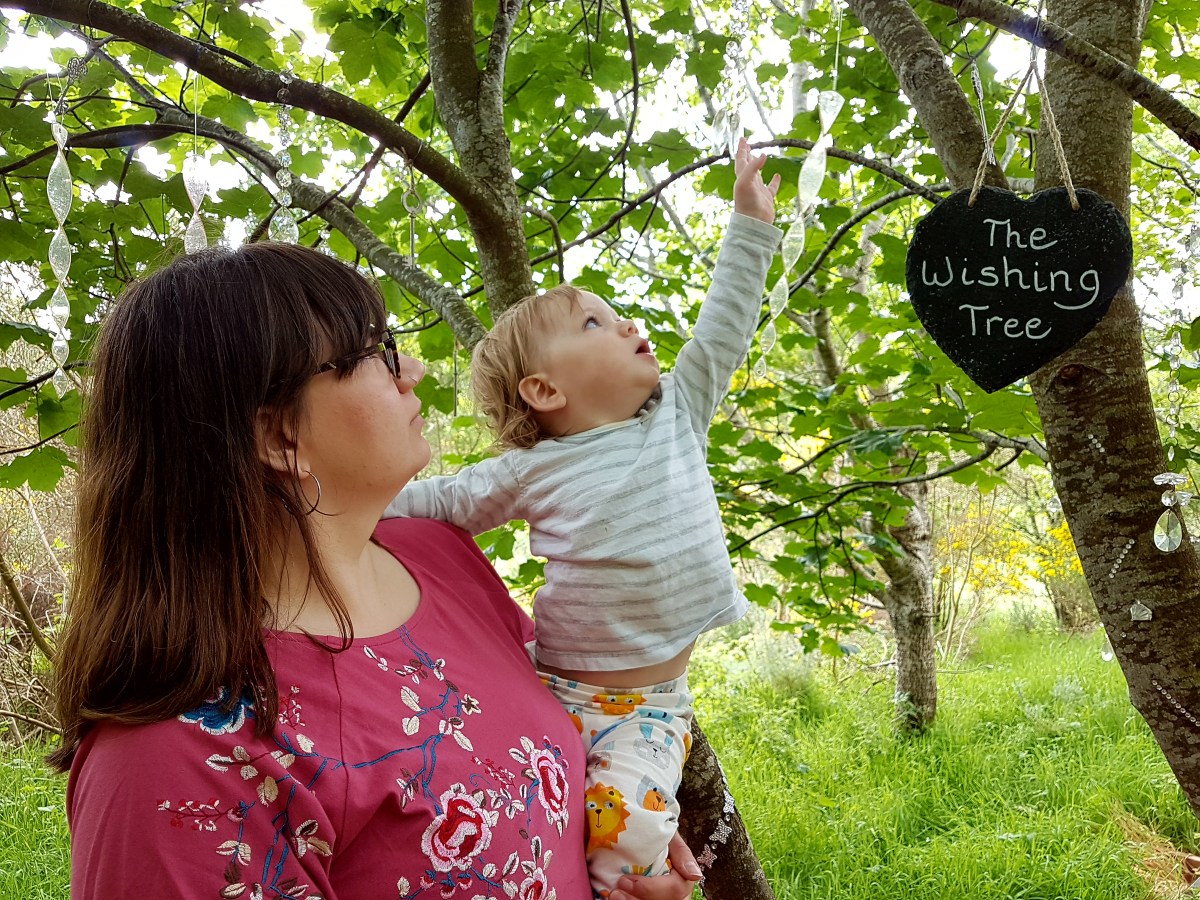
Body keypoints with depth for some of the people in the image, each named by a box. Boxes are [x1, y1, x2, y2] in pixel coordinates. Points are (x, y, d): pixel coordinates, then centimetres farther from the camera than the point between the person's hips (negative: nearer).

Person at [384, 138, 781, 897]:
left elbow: (724, 330, 7)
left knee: (630, 830, -19)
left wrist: (751, 222, 9)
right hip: (554, 687, 0)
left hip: (648, 704, 1)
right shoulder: (535, 473, -5)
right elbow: (437, 504, 5)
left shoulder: (676, 417, 2)